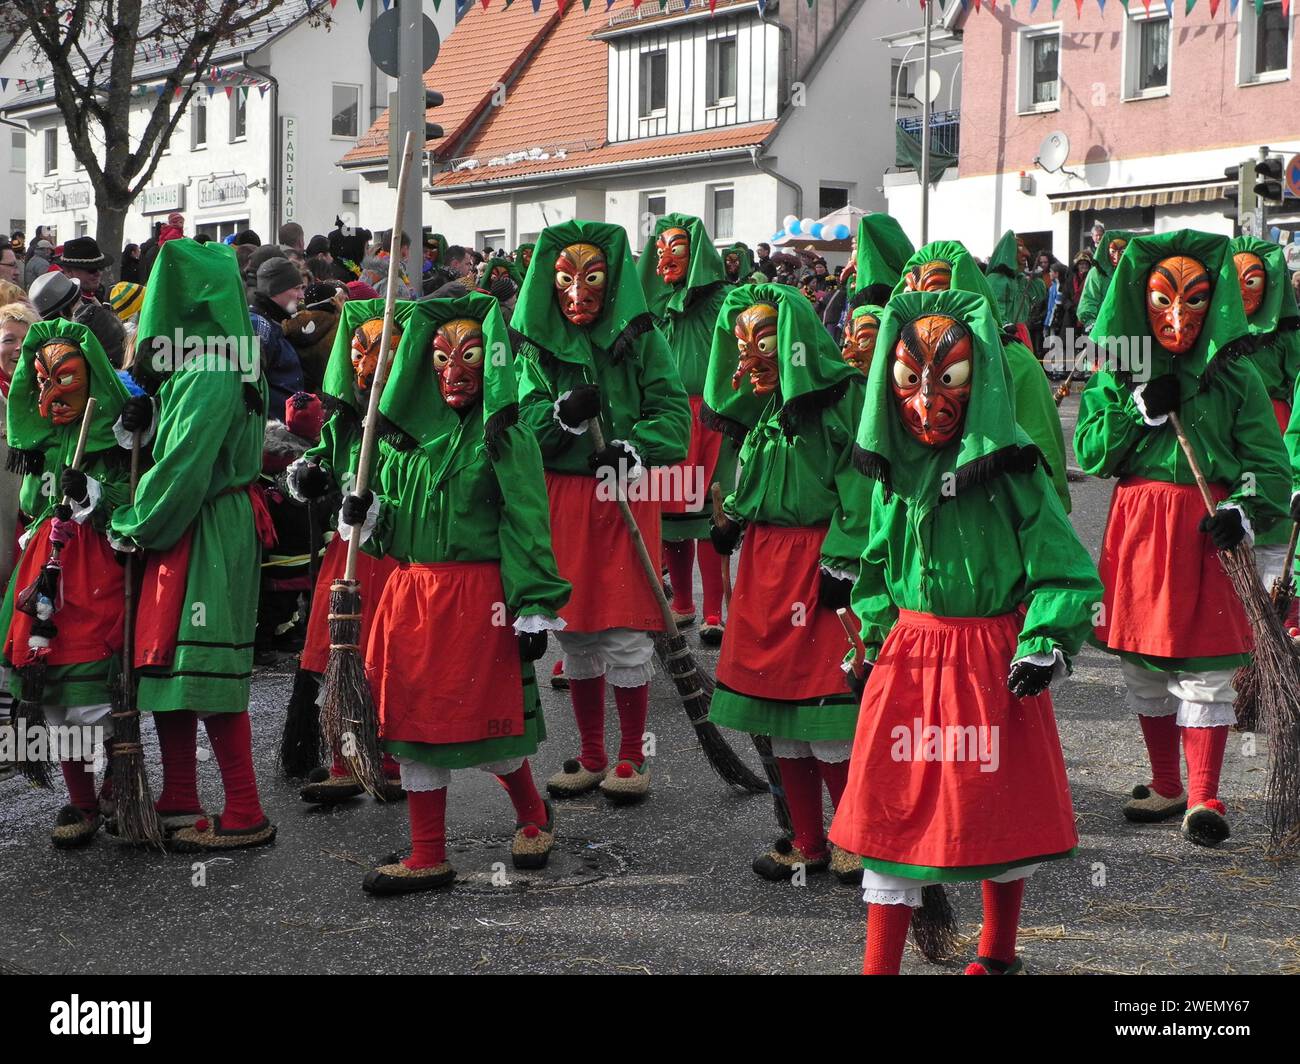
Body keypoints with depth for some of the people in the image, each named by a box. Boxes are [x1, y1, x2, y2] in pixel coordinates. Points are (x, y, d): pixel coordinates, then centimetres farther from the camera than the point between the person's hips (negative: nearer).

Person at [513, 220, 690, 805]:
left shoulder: (639, 337, -1)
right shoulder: (539, 342, 5)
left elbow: (675, 413, -5)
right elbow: (524, 423, -1)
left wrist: (634, 449, -22)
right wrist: (563, 414, -21)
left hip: (625, 495, -2)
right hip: (561, 497, 3)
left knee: (626, 633, -2)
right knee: (574, 631, 9)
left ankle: (632, 757, 14)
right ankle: (591, 756, 23)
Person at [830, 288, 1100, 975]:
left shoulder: (1010, 470, -9)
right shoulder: (891, 472, 5)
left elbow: (1065, 567, -8)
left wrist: (1046, 643, -18)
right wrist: (876, 636, 15)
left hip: (992, 655, -3)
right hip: (908, 655, 4)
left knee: (1000, 803, 9)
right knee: (891, 805, 3)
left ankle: (998, 953, 33)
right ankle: (879, 964, 13)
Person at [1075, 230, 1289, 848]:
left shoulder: (1234, 375, 1)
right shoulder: (1118, 373, 8)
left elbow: (1269, 462, -1)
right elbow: (1089, 453, -2)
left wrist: (1246, 509, -19)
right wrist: (1143, 407, -13)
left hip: (1206, 527, -3)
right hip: (1137, 524, 3)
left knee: (1203, 670, -4)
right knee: (1144, 667, 11)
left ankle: (1203, 799, 4)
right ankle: (1166, 787, 26)